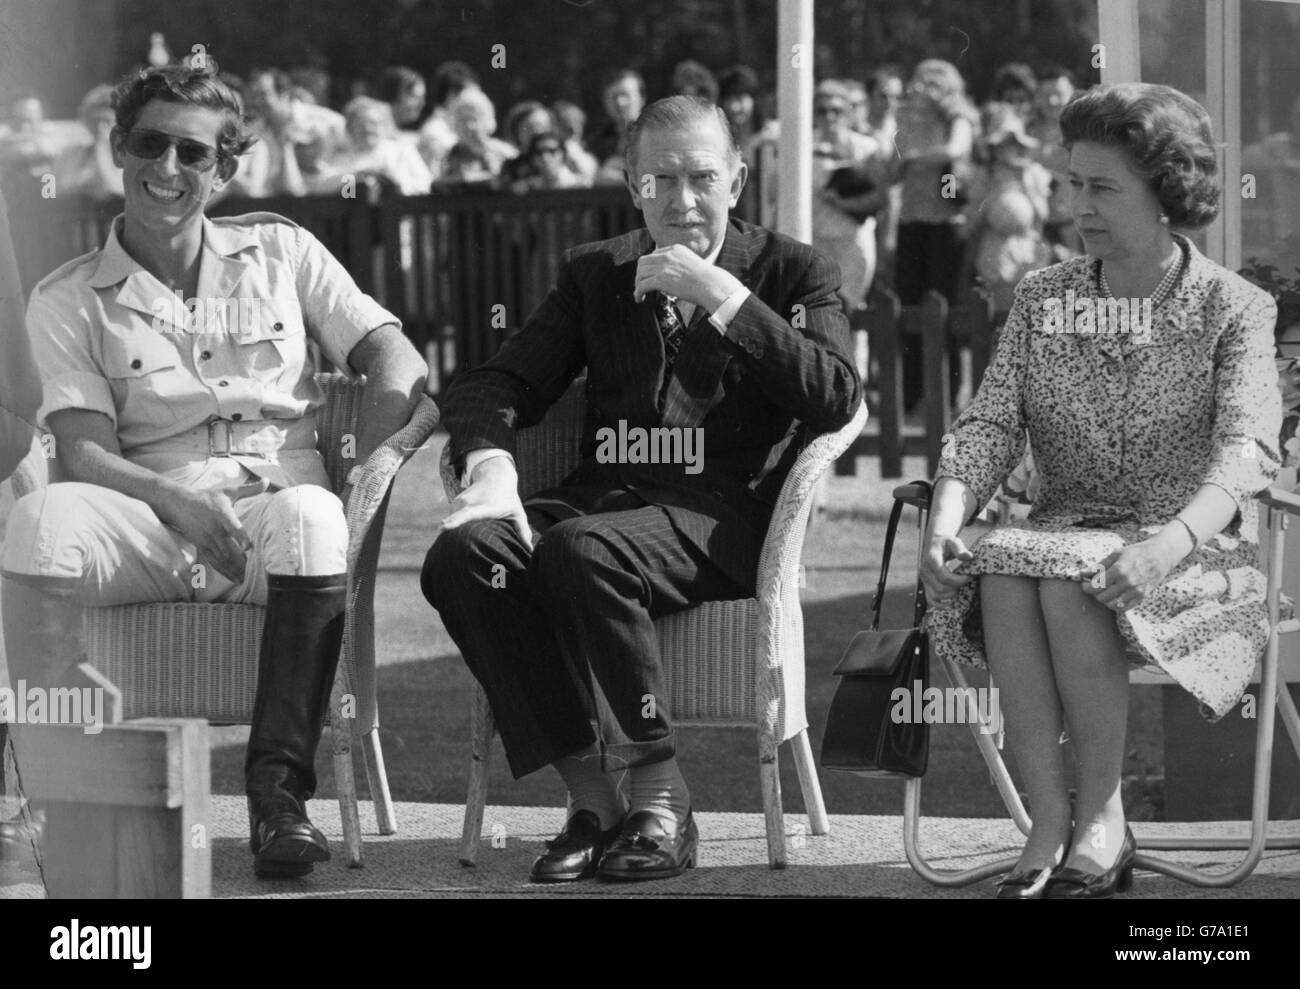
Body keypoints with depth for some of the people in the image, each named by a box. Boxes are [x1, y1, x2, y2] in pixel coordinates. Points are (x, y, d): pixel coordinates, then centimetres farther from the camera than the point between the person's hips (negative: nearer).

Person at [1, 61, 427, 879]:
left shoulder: (279, 252, 17)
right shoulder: (68, 302, 12)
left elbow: (397, 363, 11)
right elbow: (83, 451, -1)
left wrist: (362, 465, -7)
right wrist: (178, 500, -20)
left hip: (276, 505, 0)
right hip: (153, 523, 0)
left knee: (312, 516, -38)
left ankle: (279, 789, -33)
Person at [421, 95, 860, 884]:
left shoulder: (793, 272, 10)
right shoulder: (595, 274, 21)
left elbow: (837, 401, -7)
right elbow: (495, 385, 13)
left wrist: (724, 300, -12)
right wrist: (490, 463, -10)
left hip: (723, 514, -4)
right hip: (606, 495, 5)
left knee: (582, 550, -36)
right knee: (464, 555, -26)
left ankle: (663, 802, -26)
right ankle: (592, 798, -21)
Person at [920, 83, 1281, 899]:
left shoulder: (1233, 309, -3)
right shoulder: (1043, 299, 11)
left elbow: (1247, 449, -16)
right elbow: (990, 424, 2)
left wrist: (1172, 541, -34)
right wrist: (946, 519, -19)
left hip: (1196, 549, -3)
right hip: (1068, 530, 4)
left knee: (1067, 579, -34)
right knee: (1001, 572, -31)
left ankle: (1104, 816, -20)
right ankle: (1050, 824, -31)